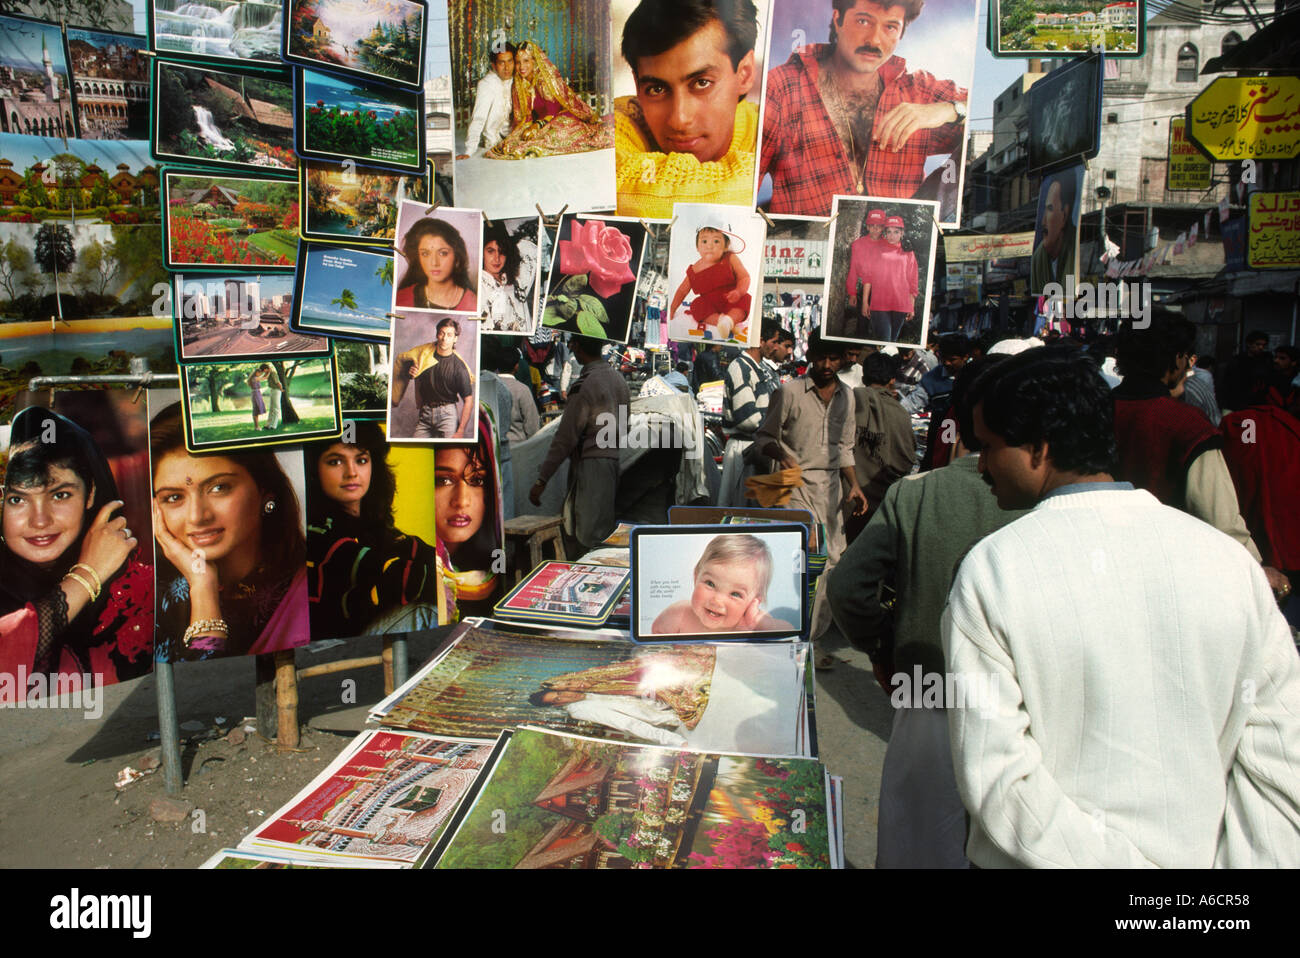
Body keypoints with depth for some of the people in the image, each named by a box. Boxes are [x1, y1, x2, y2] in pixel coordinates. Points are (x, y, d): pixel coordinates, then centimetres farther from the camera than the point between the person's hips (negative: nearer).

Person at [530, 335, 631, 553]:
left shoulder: (584, 385, -12)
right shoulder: (619, 379, 14)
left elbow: (566, 437, -12)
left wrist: (541, 480, -8)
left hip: (591, 465, -8)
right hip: (616, 460, 8)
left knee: (588, 536, -6)